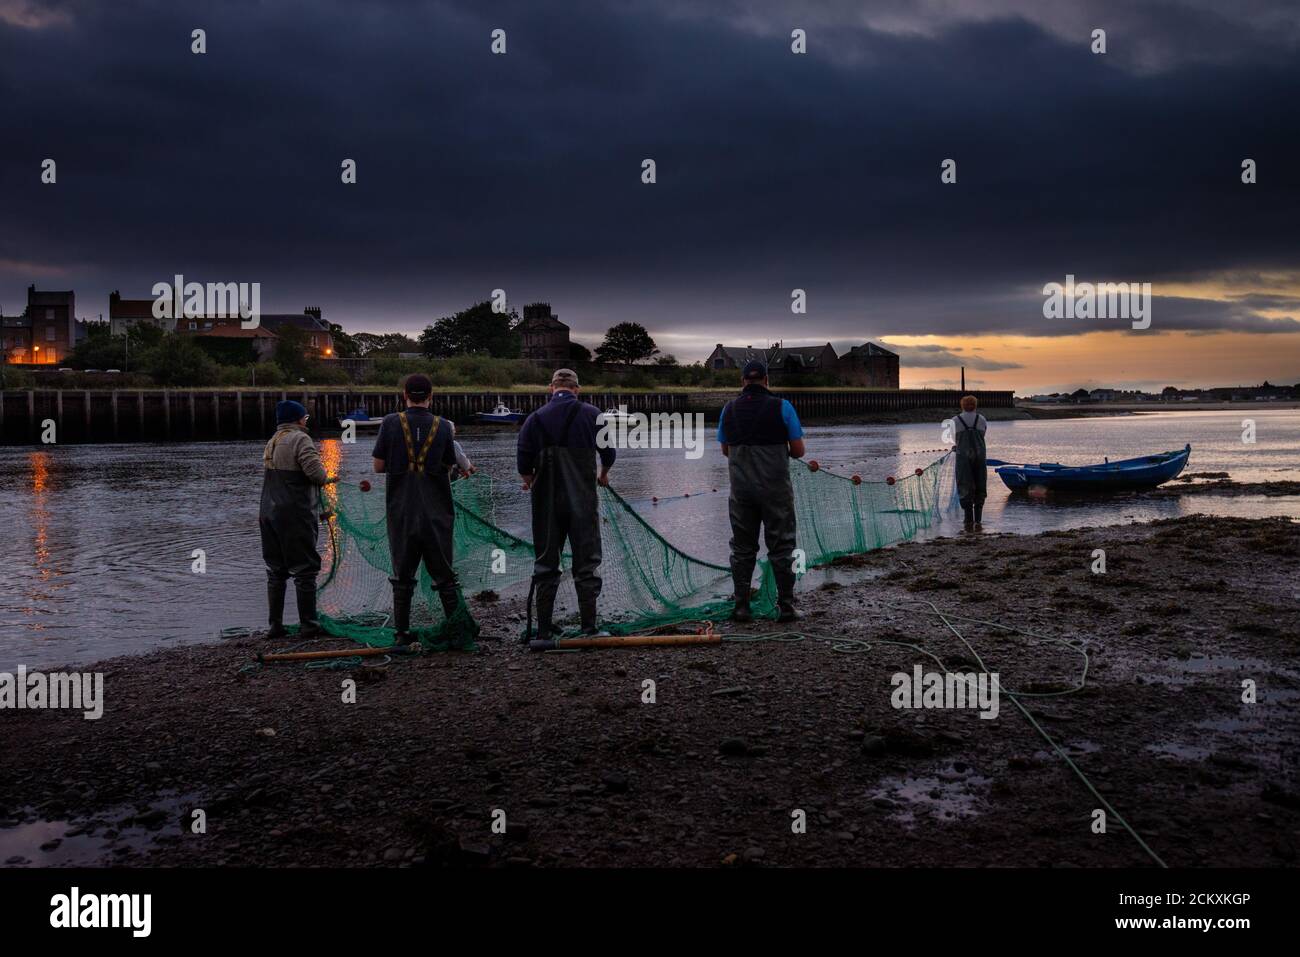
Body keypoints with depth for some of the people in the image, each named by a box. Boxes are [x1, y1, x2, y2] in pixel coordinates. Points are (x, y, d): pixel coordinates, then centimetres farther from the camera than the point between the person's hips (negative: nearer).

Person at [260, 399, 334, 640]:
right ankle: (308, 625, 0)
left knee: (276, 571, 13)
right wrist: (325, 479, -2)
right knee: (304, 570, -2)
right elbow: (314, 469, -21)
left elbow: (269, 477, 14)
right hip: (295, 515, -8)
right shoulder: (300, 439, -11)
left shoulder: (271, 442, 15)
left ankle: (275, 624, 16)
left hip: (269, 513, 8)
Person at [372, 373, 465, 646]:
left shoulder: (391, 423, -4)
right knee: (444, 574, 9)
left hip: (401, 511, 0)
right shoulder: (443, 426, -3)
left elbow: (379, 466, -2)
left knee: (402, 574, 9)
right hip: (436, 512, 0)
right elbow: (449, 466, 2)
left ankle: (402, 632, 9)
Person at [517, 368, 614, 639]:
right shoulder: (592, 414, -2)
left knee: (545, 565, 10)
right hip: (583, 502, -1)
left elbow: (523, 465, 0)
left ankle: (544, 629, 10)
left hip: (546, 504, 1)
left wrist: (529, 481, 22)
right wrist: (604, 474, 27)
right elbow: (608, 453, 6)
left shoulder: (536, 418, 0)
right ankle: (589, 628, 3)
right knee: (586, 565, 5)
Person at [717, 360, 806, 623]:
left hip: (741, 489, 3)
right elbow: (798, 451, -4)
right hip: (776, 489, -2)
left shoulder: (729, 409, 3)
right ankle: (786, 607, 5)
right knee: (781, 547, 5)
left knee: (742, 548, 10)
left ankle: (741, 607, 8)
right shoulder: (781, 407, -6)